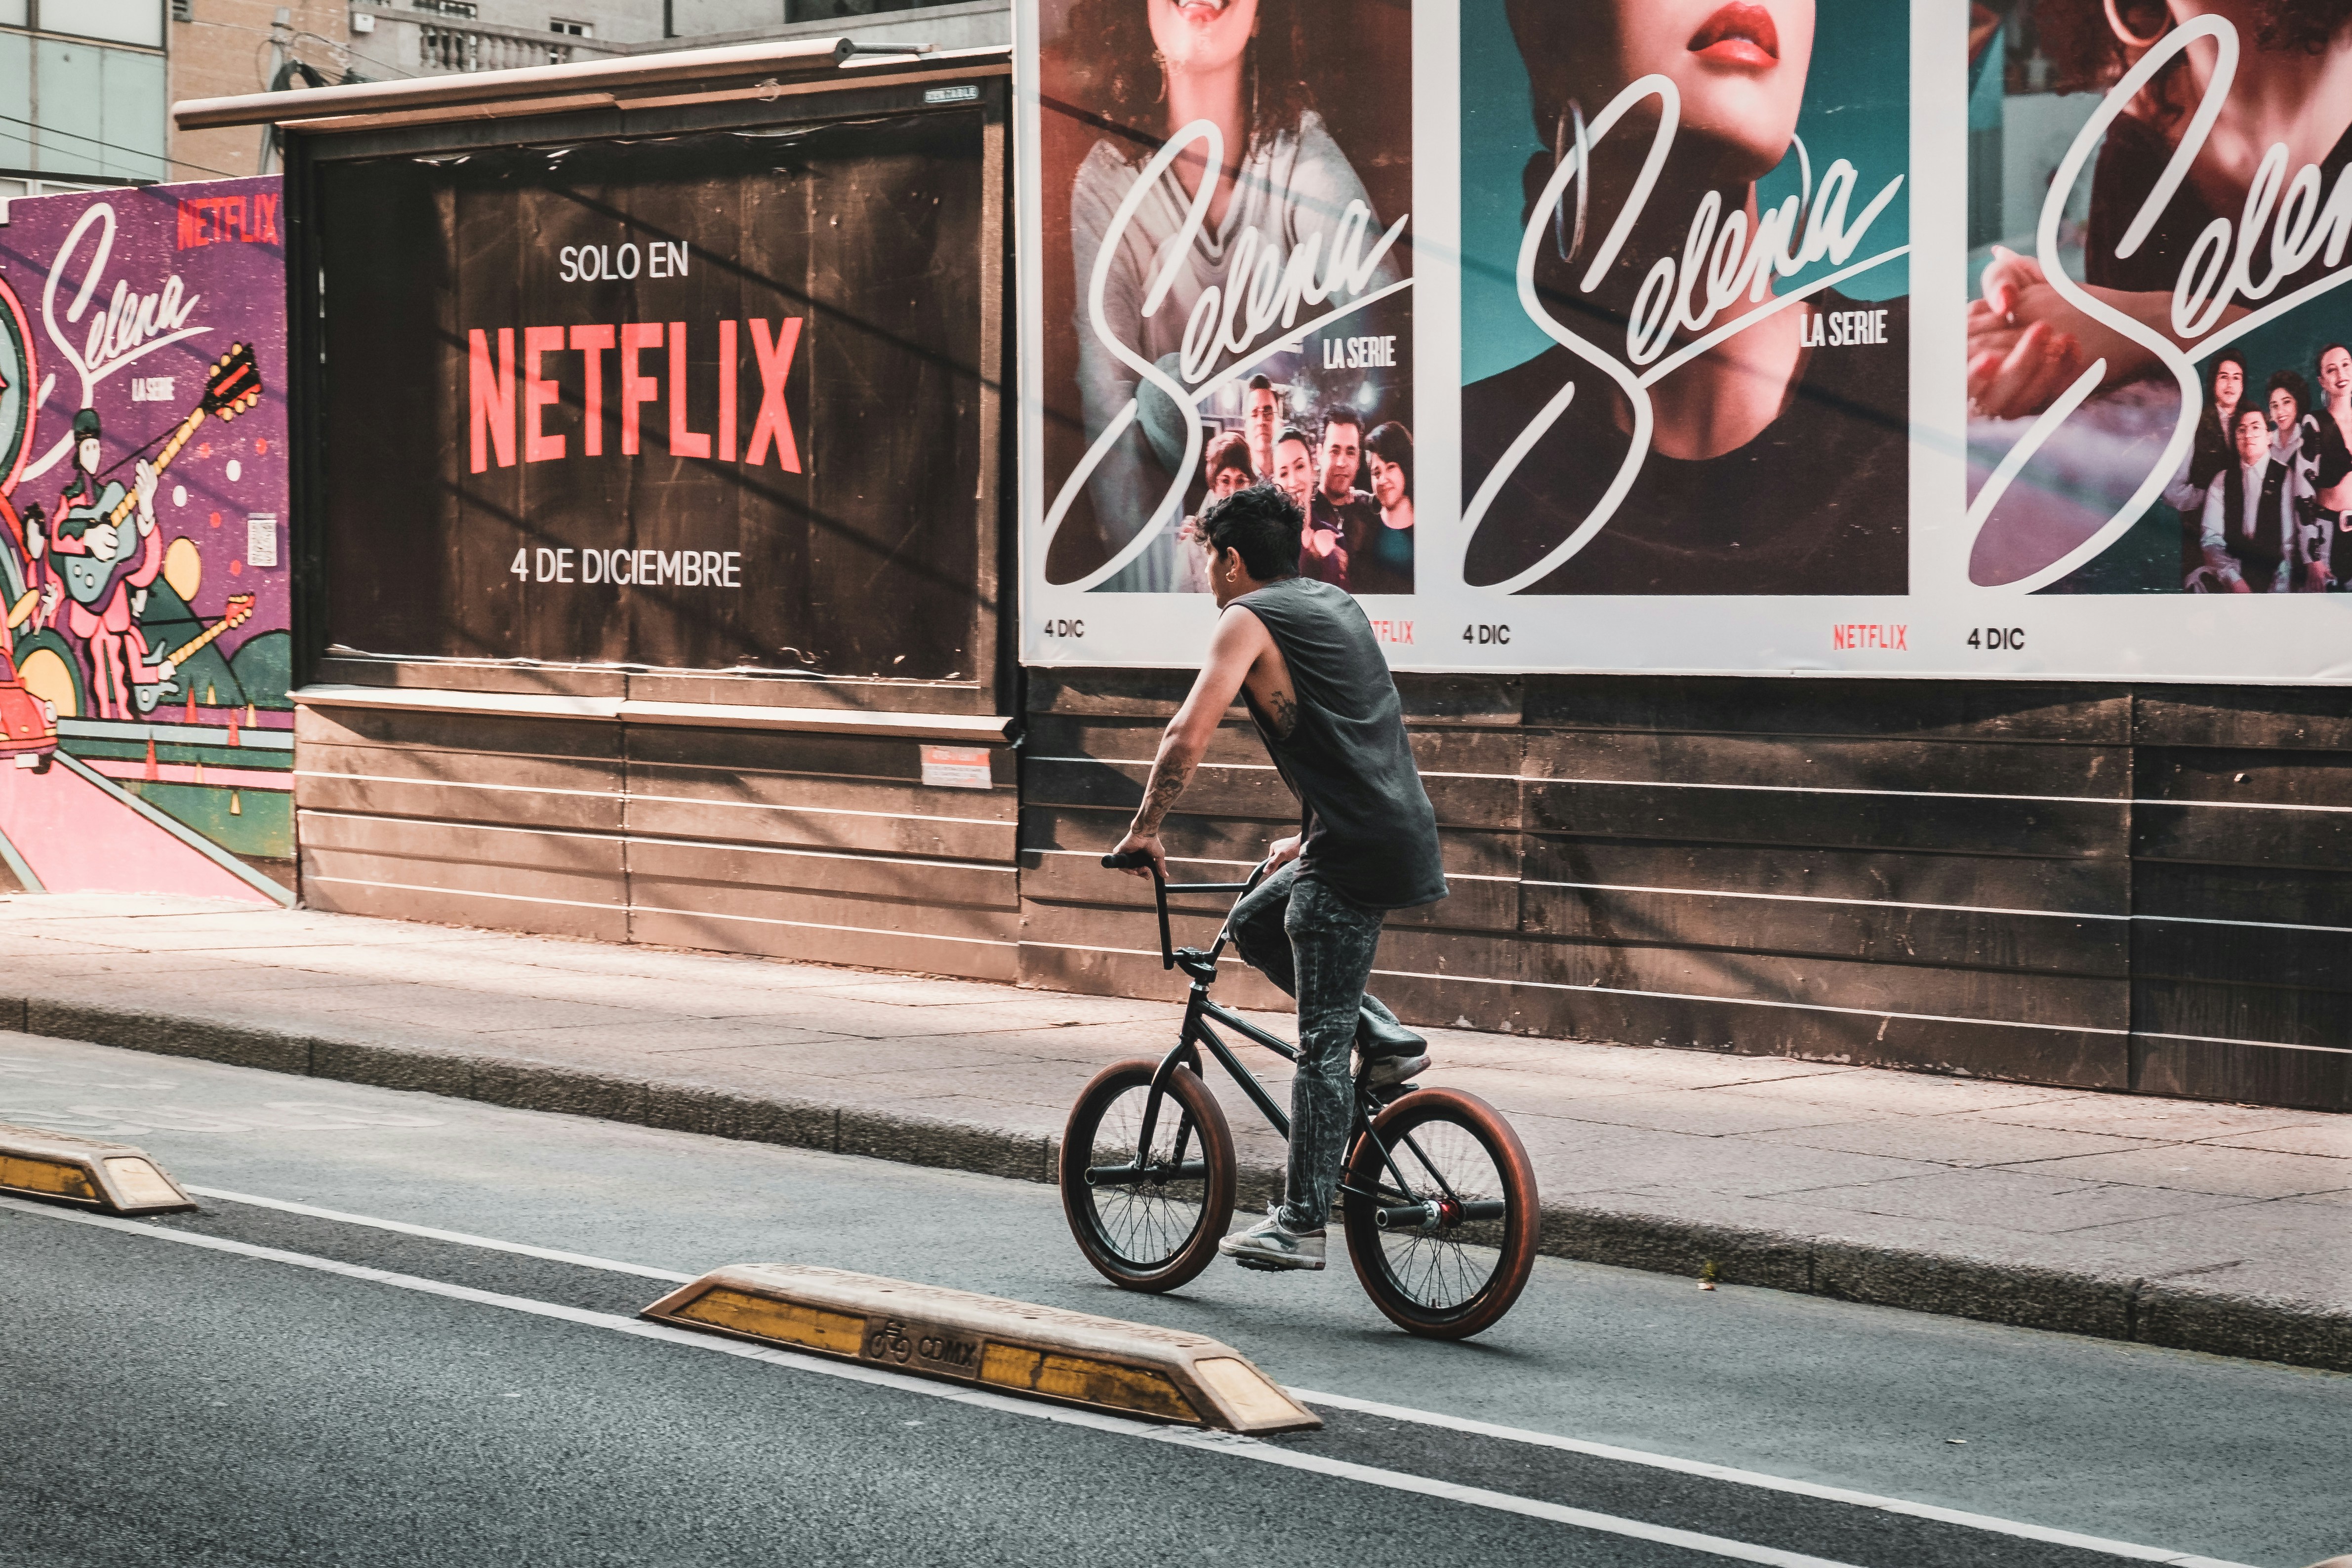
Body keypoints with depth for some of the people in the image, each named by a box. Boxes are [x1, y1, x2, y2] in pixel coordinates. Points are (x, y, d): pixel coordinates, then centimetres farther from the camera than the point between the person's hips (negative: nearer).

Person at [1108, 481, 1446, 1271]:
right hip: (1402, 830, 8)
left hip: (1357, 851, -8)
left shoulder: (1248, 619, -3)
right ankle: (1385, 1037, 18)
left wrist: (1144, 830, -1)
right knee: (1255, 925, 25)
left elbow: (1187, 738, -12)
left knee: (1321, 1045, -5)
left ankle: (1301, 1225, -2)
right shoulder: (1334, 604, 22)